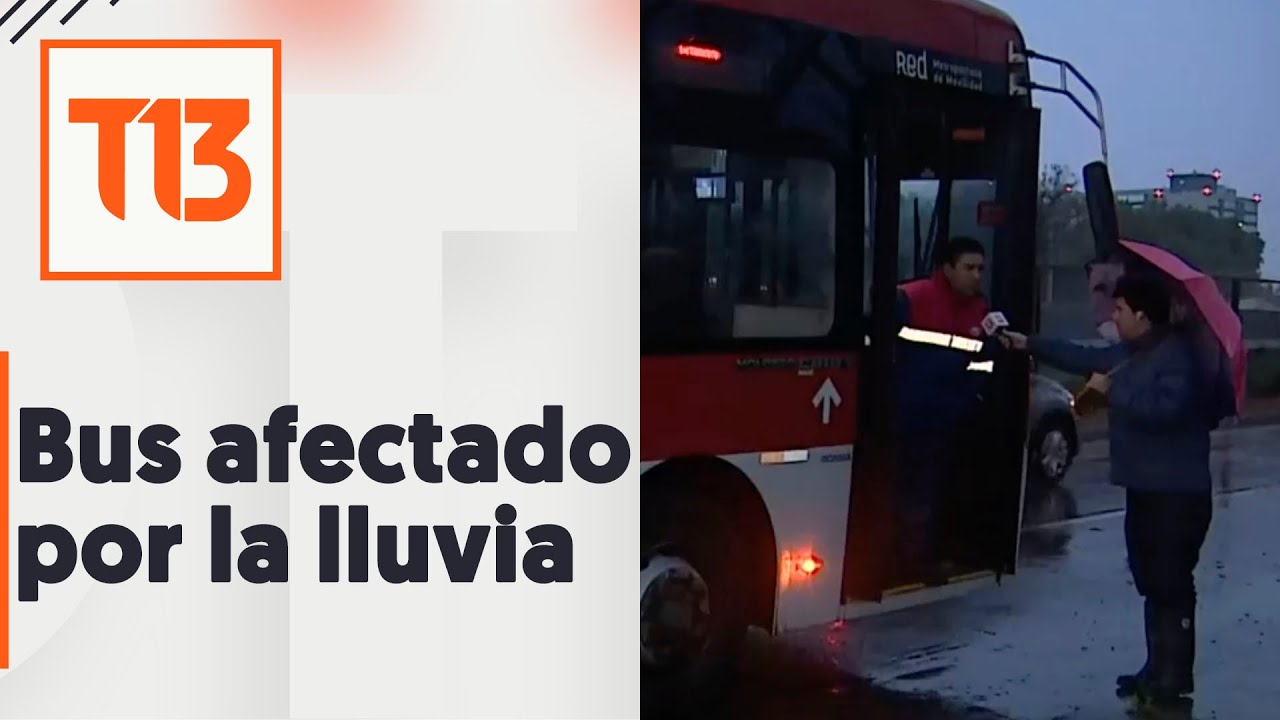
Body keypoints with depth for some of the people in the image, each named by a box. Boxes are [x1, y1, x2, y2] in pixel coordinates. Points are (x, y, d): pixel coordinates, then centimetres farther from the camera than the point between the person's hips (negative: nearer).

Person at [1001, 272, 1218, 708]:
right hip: (1144, 488, 10)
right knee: (1151, 582, 15)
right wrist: (1030, 345, 28)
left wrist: (1113, 392, -19)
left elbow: (1166, 409, -31)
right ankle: (1157, 669, 24)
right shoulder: (1131, 352, 12)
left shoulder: (1178, 355, -18)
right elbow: (1087, 359, 26)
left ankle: (1175, 680, -3)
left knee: (1172, 584, -8)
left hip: (1178, 493, -10)